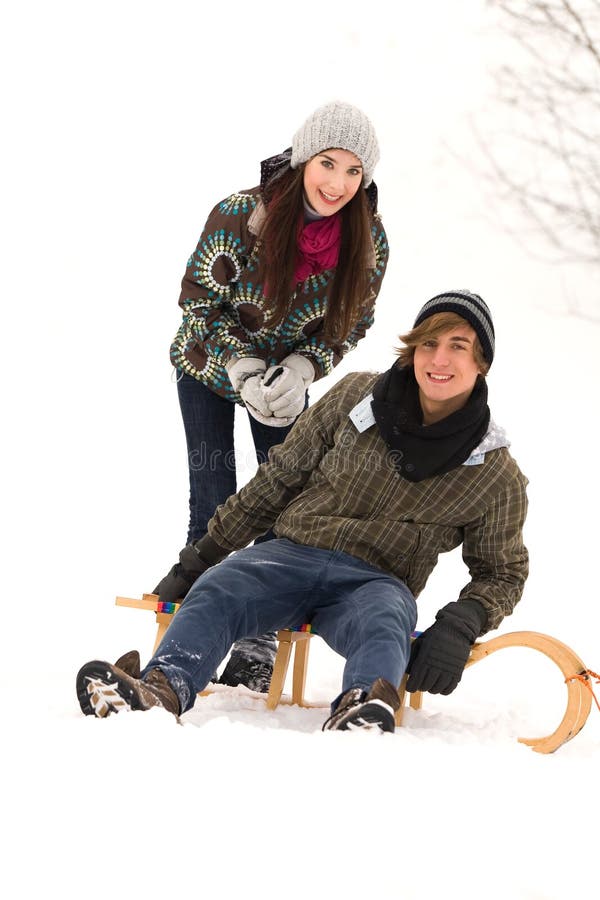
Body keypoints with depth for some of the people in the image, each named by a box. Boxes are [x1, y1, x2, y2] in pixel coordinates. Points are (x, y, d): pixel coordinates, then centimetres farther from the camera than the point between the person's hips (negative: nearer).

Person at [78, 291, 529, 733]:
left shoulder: (496, 476, 2)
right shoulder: (353, 397, 5)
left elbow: (502, 572, 11)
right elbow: (280, 478, 15)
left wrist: (461, 624, -12)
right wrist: (206, 552, 15)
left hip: (375, 581, -2)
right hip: (294, 552, 2)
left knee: (384, 622, -39)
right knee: (215, 589, -30)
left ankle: (364, 709, -71)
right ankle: (163, 687, -59)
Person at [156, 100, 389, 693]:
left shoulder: (368, 242, -21)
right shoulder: (239, 217, -30)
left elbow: (350, 323, -7)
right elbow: (199, 300, -17)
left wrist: (298, 371, -23)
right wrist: (245, 371, -26)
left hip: (287, 377, 2)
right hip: (212, 366, -2)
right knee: (213, 507, -7)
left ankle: (259, 642, 3)